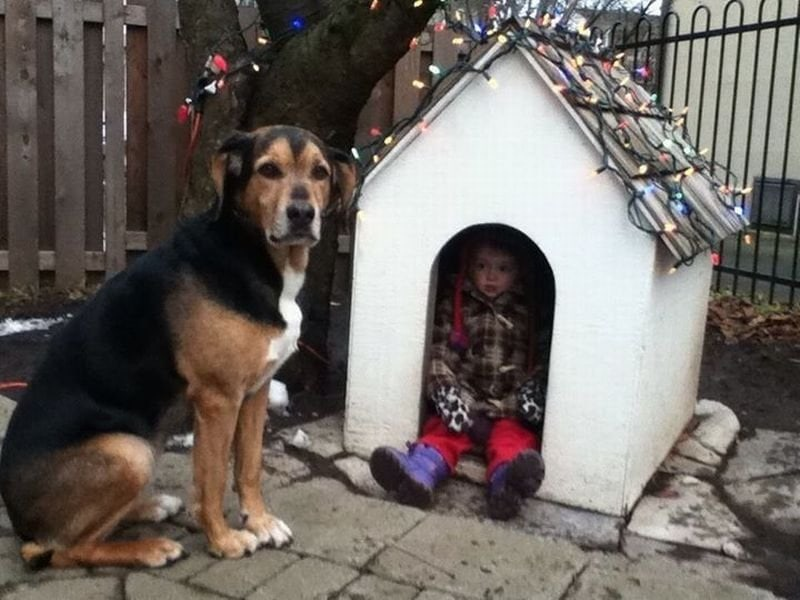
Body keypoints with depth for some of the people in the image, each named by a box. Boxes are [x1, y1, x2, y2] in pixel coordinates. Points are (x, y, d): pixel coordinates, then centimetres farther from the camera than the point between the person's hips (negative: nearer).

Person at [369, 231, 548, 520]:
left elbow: (537, 366, 4)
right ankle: (418, 473, -52)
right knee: (443, 430, -24)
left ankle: (507, 483, -57)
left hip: (508, 411, -1)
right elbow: (439, 359, -2)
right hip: (464, 405, 1)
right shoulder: (452, 307, 7)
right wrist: (454, 403, -16)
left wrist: (531, 395, -15)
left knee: (512, 437, -27)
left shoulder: (528, 315, 8)